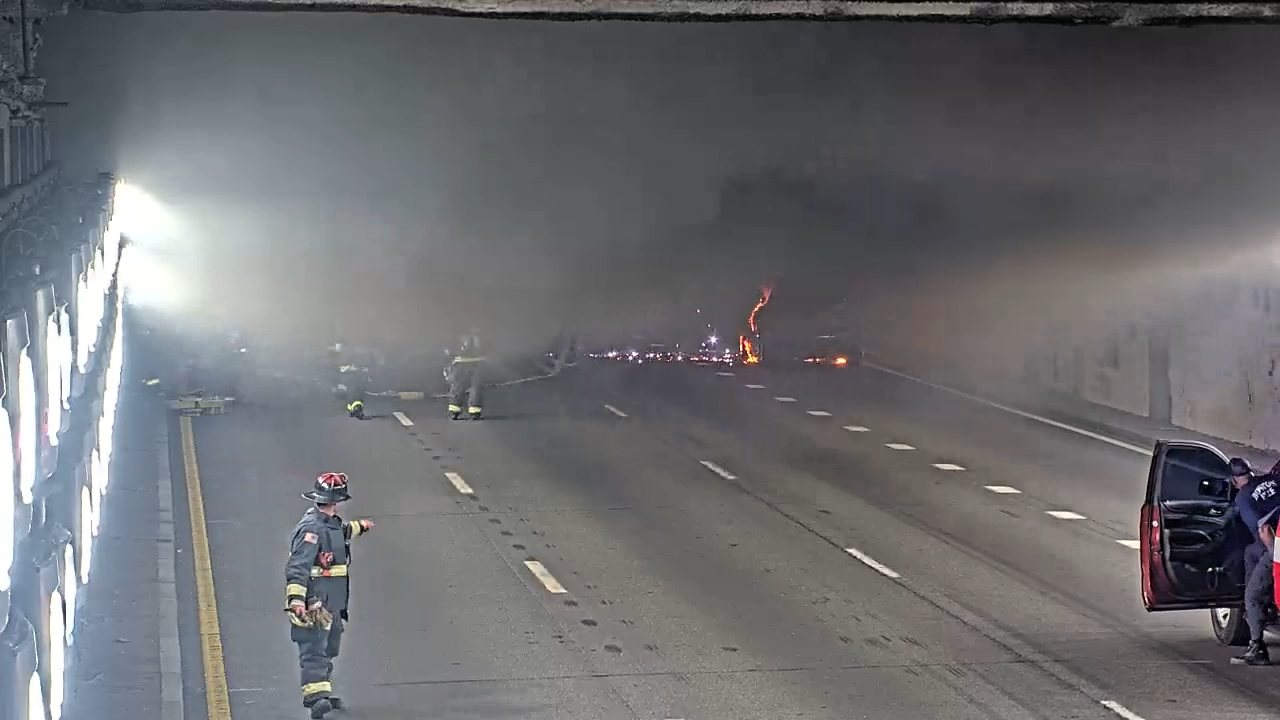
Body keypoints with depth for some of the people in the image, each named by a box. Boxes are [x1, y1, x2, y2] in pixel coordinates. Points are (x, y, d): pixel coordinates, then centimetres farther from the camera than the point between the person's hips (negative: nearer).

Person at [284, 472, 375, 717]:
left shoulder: (331, 523, 10)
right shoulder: (311, 528, -21)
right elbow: (297, 568, -28)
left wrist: (358, 527, 55)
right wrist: (296, 600, -38)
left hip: (332, 604, 10)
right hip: (314, 604, -10)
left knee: (328, 649, 17)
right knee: (314, 651, -15)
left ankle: (323, 693, 27)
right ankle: (316, 696, -23)